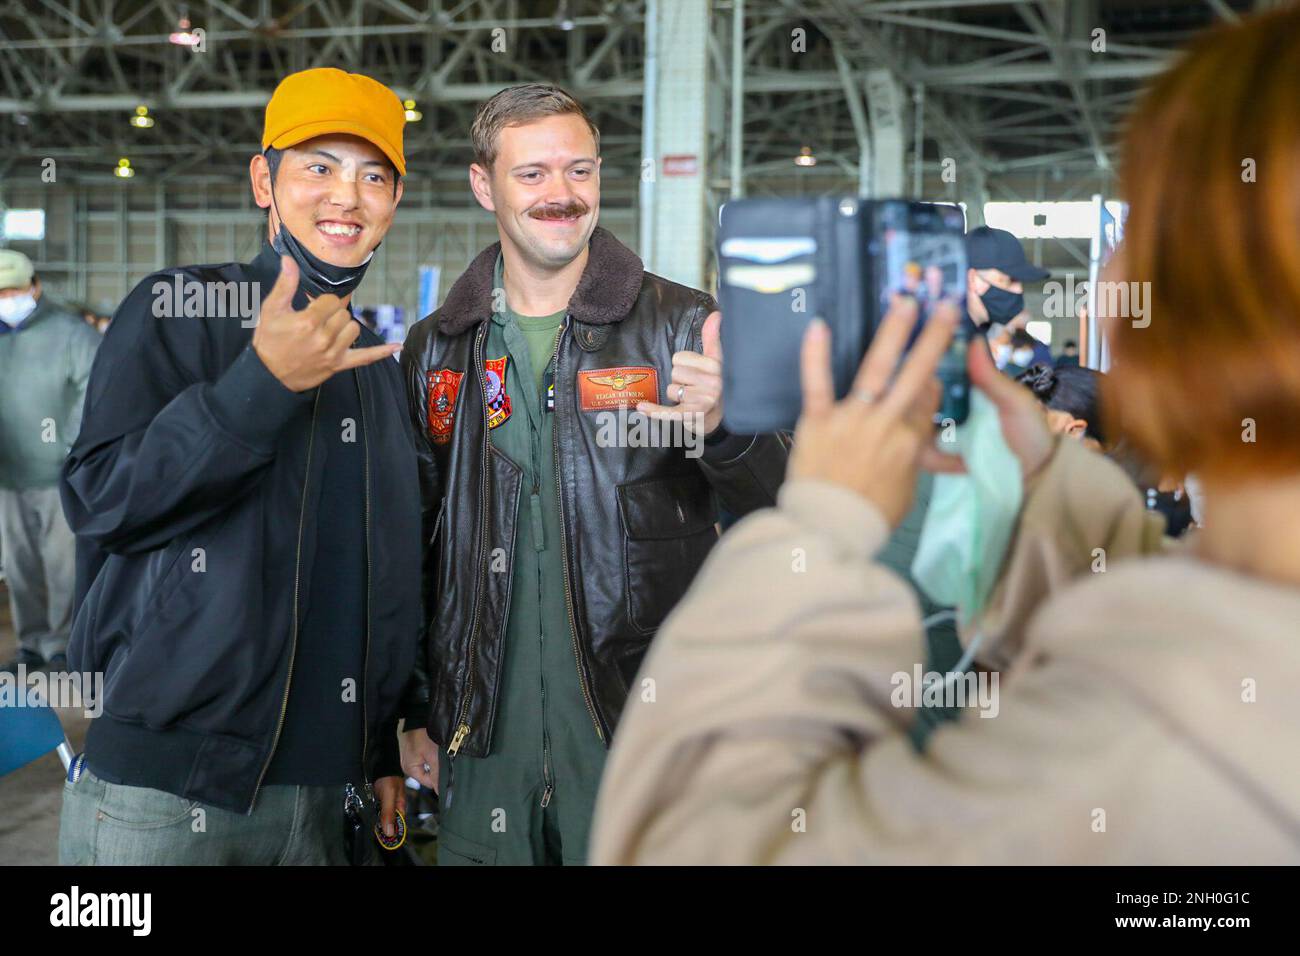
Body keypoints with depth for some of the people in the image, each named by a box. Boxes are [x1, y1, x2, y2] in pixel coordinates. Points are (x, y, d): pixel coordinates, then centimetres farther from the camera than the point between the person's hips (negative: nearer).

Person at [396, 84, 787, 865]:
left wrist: (724, 429, -27)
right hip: (484, 738, 3)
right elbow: (414, 547, 13)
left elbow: (779, 517, -7)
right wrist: (417, 711, 11)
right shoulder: (436, 350, 7)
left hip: (642, 731, -2)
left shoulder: (685, 326, -2)